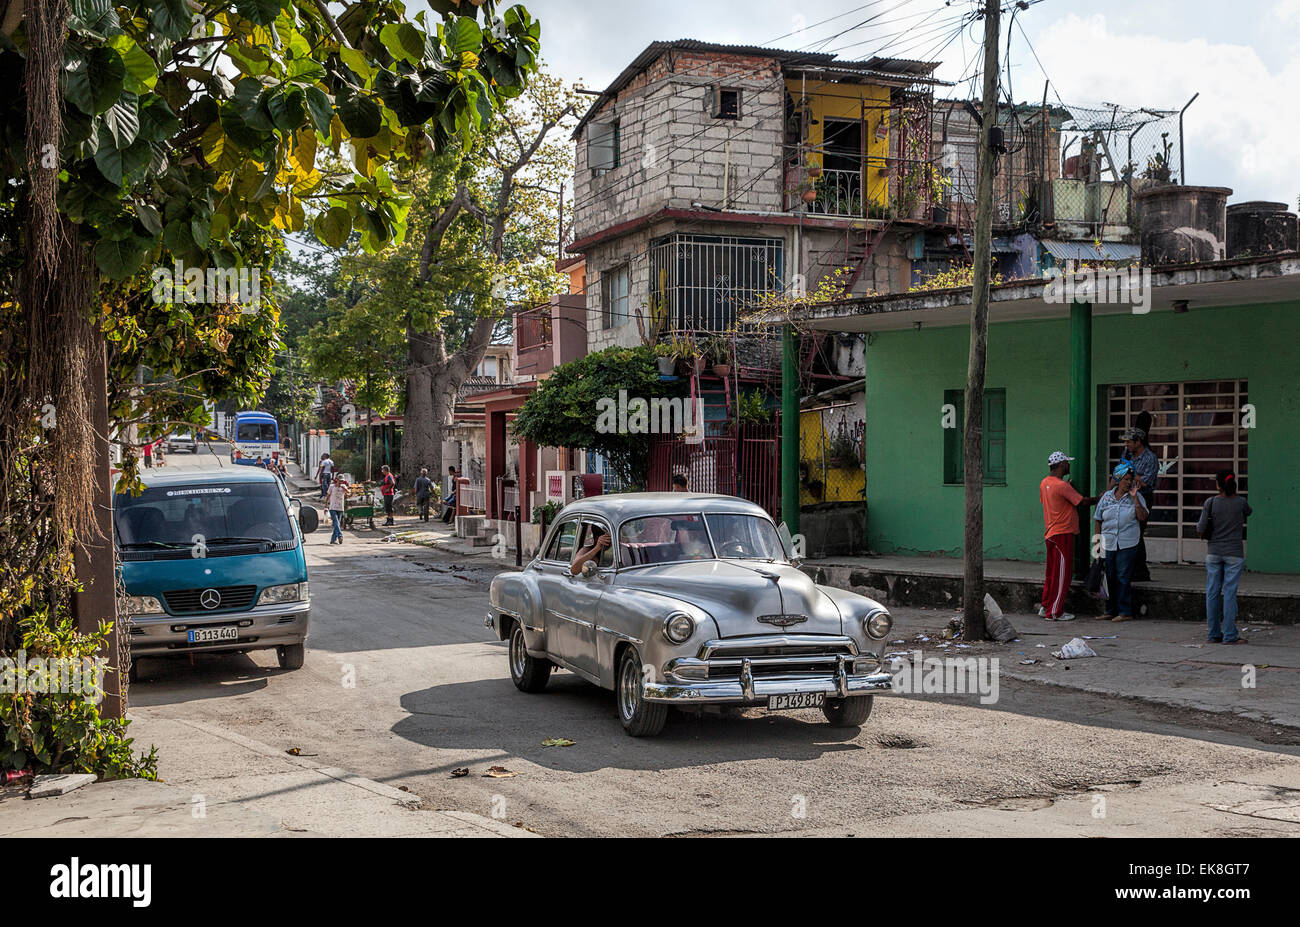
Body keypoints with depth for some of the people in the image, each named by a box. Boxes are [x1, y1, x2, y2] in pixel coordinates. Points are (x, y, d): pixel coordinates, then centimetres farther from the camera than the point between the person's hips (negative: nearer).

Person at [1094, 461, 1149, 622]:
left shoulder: (1136, 497, 3)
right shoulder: (1106, 497, 9)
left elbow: (1143, 517, -10)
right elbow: (1098, 521, 12)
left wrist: (1134, 497, -12)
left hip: (1127, 544, -3)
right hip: (1108, 544, 3)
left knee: (1123, 578, -5)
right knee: (1109, 577, 6)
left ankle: (1125, 612, 0)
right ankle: (1110, 611, 15)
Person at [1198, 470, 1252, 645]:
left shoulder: (1211, 502, -6)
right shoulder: (1240, 502, -6)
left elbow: (1201, 529, -8)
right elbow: (1248, 512, 18)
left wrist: (1199, 528, 14)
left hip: (1213, 553, 1)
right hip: (1234, 553, -1)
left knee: (1212, 593, 7)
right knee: (1229, 593, 0)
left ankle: (1213, 634, 11)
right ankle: (1229, 635, -1)